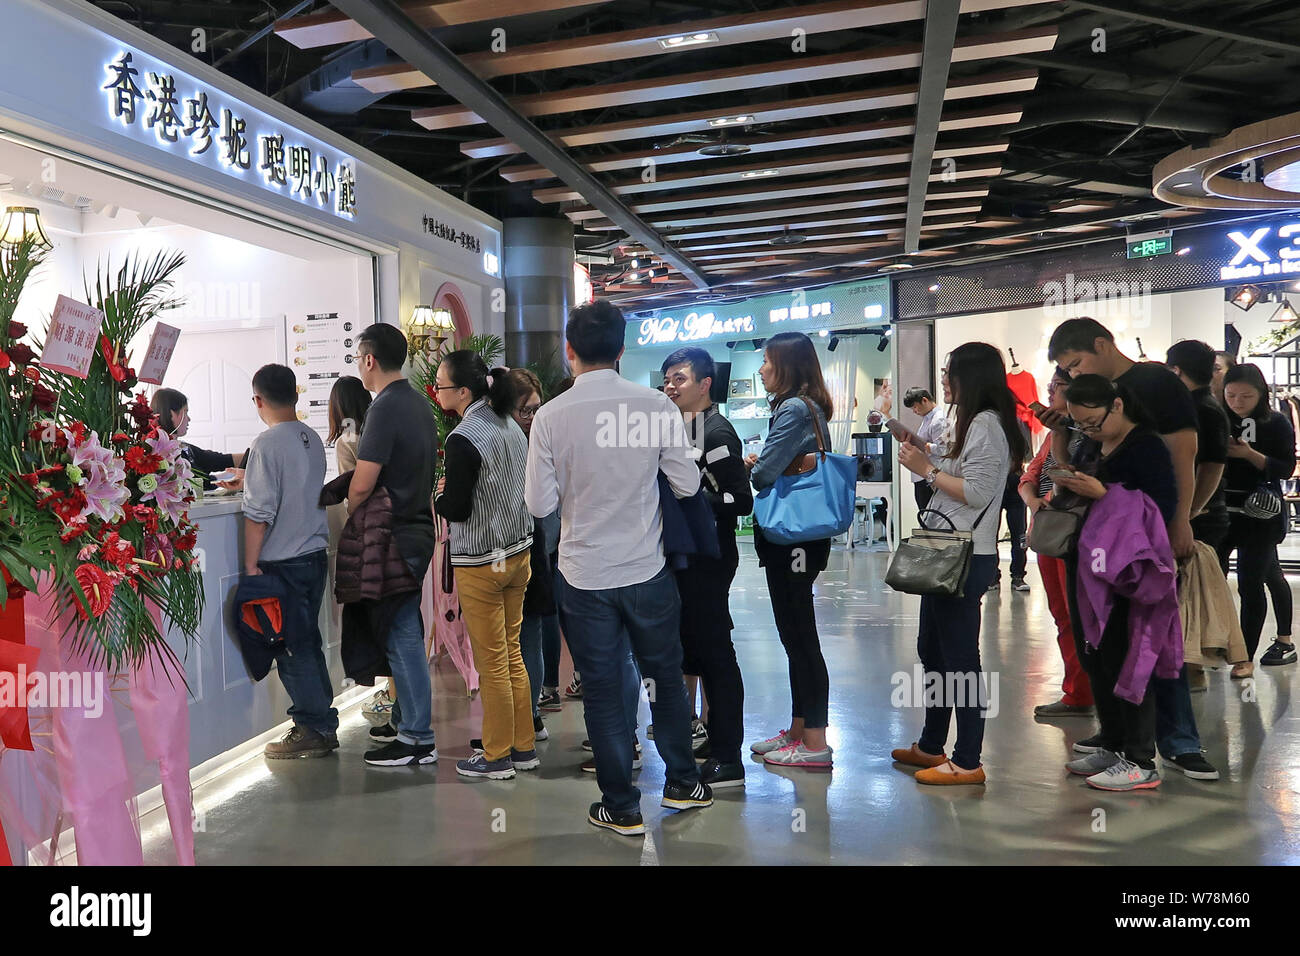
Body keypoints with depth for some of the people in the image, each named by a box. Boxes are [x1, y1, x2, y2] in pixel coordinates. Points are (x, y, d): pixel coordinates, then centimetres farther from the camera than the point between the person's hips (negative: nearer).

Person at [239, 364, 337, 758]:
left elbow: (259, 512, -17)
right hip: (316, 553, 8)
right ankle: (321, 723, 22)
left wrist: (251, 565, -11)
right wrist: (246, 479, 37)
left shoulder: (267, 444, -14)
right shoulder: (313, 440, 8)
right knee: (308, 642, 15)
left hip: (283, 562, -7)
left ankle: (315, 729, 7)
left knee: (293, 648, 1)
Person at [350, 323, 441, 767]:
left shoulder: (385, 408, -17)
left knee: (402, 635, -3)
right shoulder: (419, 403, 12)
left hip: (394, 538, -9)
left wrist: (351, 517, -2)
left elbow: (362, 485, -21)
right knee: (404, 630, 18)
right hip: (419, 528, 10)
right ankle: (404, 719, 29)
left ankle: (418, 738, 5)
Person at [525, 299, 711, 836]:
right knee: (665, 676, 20)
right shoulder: (657, 407, -10)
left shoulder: (551, 417, -12)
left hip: (584, 577, -1)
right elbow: (687, 485, -4)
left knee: (602, 690, 12)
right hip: (647, 571, 1)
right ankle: (681, 782, 35)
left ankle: (622, 807, 22)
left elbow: (540, 505, -9)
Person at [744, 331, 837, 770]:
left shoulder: (794, 409, -16)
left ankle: (815, 745, 6)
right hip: (794, 538, 10)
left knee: (800, 637, -3)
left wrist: (751, 466, 0)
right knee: (796, 636, 17)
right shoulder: (809, 407, 14)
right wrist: (761, 465, 2)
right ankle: (798, 730, 29)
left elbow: (764, 473, -21)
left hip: (791, 539, -10)